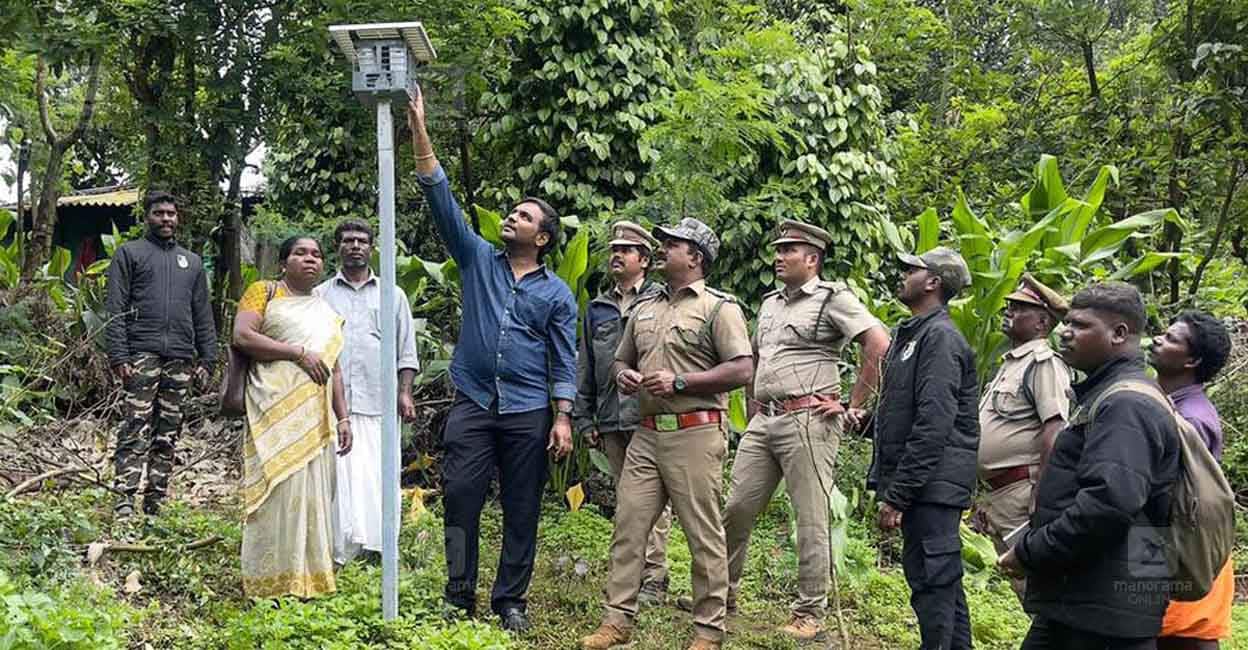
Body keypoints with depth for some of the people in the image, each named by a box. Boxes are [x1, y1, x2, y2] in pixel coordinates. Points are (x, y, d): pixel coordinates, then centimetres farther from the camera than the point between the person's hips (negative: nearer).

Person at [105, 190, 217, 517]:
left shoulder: (192, 261, 22)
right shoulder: (130, 253, 9)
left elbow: (203, 316, 19)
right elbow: (115, 309, 0)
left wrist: (207, 359, 9)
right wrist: (119, 356, -10)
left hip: (180, 359, 4)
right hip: (142, 355, -4)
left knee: (168, 435, 4)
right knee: (136, 431, -12)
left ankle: (156, 502, 8)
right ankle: (125, 501, -14)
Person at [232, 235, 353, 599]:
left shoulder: (327, 313, 23)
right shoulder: (264, 292, 7)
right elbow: (242, 337, -7)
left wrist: (343, 418, 12)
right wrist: (298, 353, -11)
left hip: (315, 418, 5)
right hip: (276, 410, -5)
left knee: (312, 491, 2)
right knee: (278, 487, -10)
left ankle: (308, 577, 7)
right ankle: (271, 580, -4)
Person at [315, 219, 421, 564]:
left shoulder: (392, 296, 16)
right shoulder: (320, 296, 15)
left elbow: (406, 352, 14)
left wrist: (405, 393, 4)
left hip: (377, 403, 0)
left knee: (376, 476, -5)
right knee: (337, 474, -6)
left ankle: (377, 545, 0)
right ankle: (339, 551, -5)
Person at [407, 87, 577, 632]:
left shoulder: (557, 293, 4)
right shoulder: (478, 259, 7)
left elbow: (564, 361, 4)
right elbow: (440, 195, 0)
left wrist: (563, 418, -7)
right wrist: (419, 127, -7)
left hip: (527, 413, -1)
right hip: (472, 404, 1)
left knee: (521, 510, 5)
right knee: (460, 499, 0)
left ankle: (510, 600, 16)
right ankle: (459, 597, 12)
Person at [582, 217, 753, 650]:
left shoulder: (719, 307, -3)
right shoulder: (644, 308, 18)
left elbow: (742, 371, -12)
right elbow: (621, 359, 27)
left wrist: (679, 381, -16)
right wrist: (623, 376, 3)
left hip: (695, 434, -6)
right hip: (647, 434, 7)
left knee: (703, 533, 0)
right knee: (627, 525, 5)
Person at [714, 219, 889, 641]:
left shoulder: (833, 298, -5)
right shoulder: (770, 303, 18)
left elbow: (879, 345, -16)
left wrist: (855, 405, -14)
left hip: (808, 421, -7)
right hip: (763, 421, 8)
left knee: (811, 519, -2)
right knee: (736, 508, 7)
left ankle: (810, 614, 7)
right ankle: (722, 592, 21)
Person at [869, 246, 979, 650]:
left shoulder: (941, 337, -13)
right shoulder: (910, 333, 17)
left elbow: (933, 425, -21)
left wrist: (897, 495, -21)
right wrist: (884, 484, 15)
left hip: (933, 485, -10)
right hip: (918, 486, 10)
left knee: (932, 584, -7)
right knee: (944, 583, 17)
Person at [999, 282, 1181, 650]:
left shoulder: (1126, 403, -15)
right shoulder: (1102, 394, 19)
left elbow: (1110, 500, -28)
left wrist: (1030, 553, -18)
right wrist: (1033, 547, 15)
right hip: (1072, 601, 10)